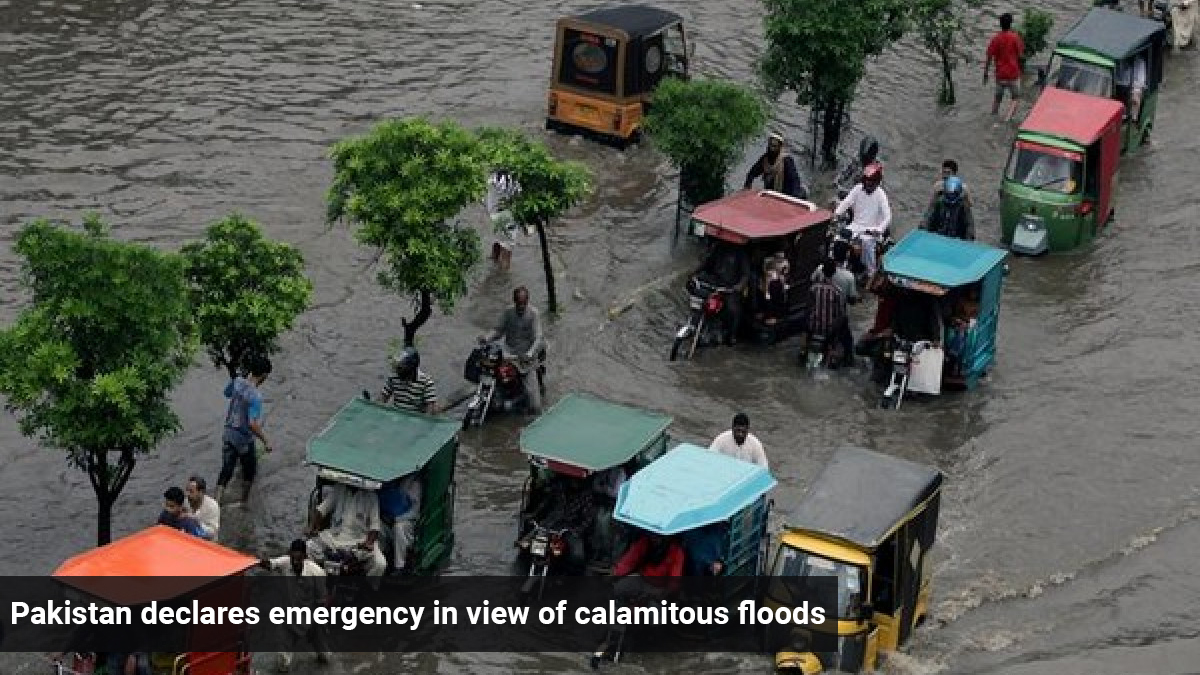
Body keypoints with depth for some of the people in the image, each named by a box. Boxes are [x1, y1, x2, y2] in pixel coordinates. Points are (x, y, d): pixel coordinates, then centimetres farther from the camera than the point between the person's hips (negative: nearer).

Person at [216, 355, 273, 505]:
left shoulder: (237, 382, -8)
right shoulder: (255, 396, -28)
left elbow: (227, 393, 17)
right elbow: (253, 424, -32)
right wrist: (265, 441, -20)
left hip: (228, 434, 6)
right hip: (244, 439, -6)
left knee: (226, 471, 12)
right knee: (250, 470, 21)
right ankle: (244, 501, 37)